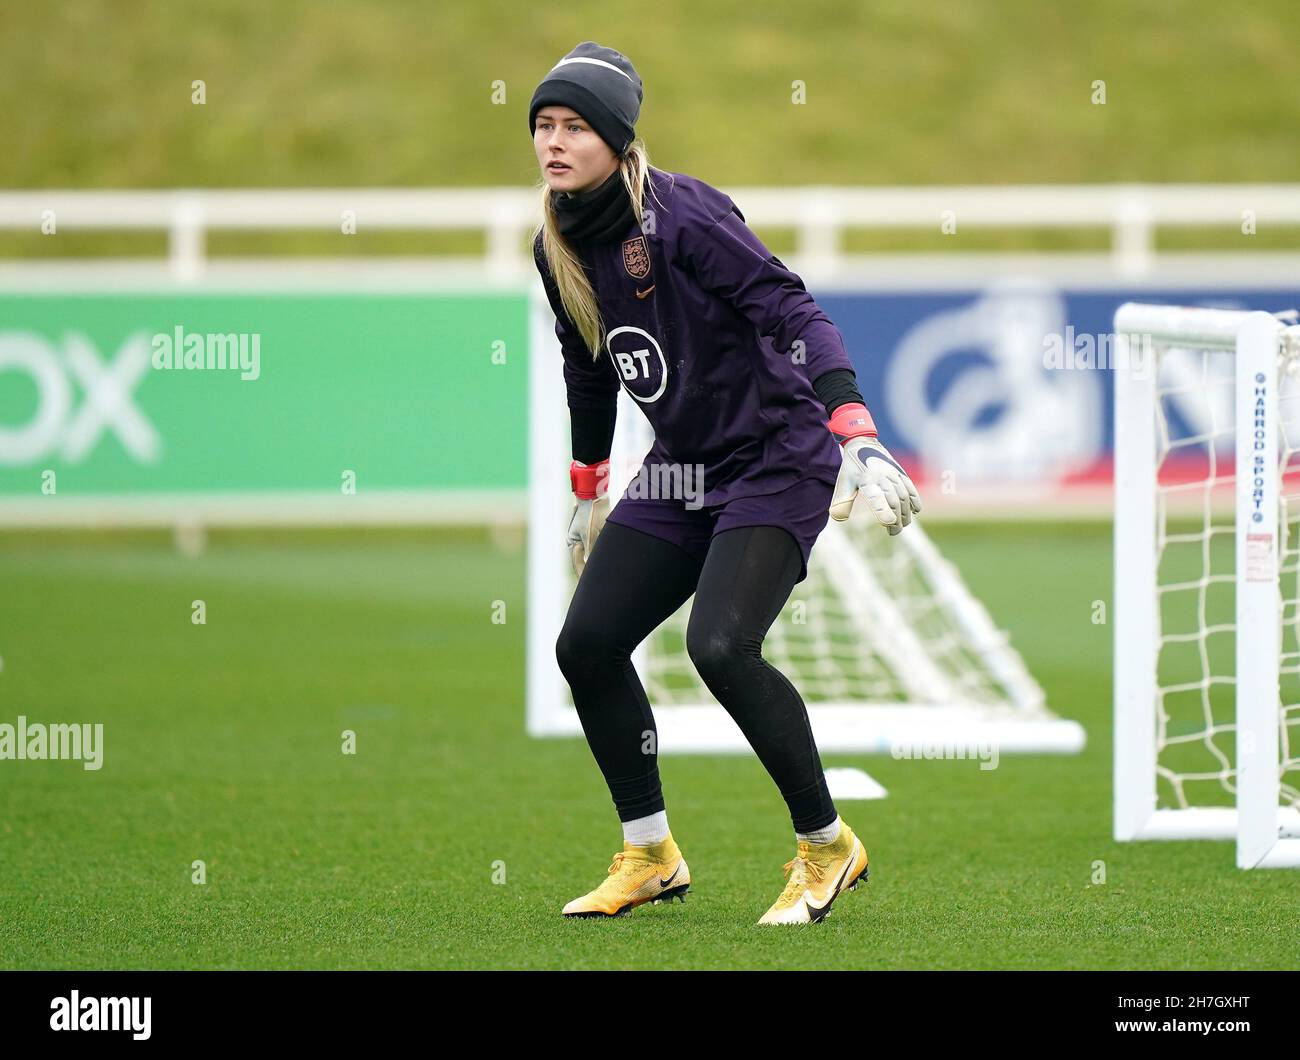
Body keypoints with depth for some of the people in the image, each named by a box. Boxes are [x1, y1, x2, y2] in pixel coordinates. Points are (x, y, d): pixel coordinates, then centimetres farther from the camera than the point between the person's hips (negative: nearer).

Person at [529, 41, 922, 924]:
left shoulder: (679, 215, -19)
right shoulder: (559, 249, 4)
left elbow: (791, 310, -25)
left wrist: (855, 433, -36)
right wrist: (588, 490, 29)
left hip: (777, 460, -8)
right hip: (681, 473, 8)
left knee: (721, 647, -24)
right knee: (587, 645, 1)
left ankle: (828, 845, -6)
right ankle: (651, 856, 18)